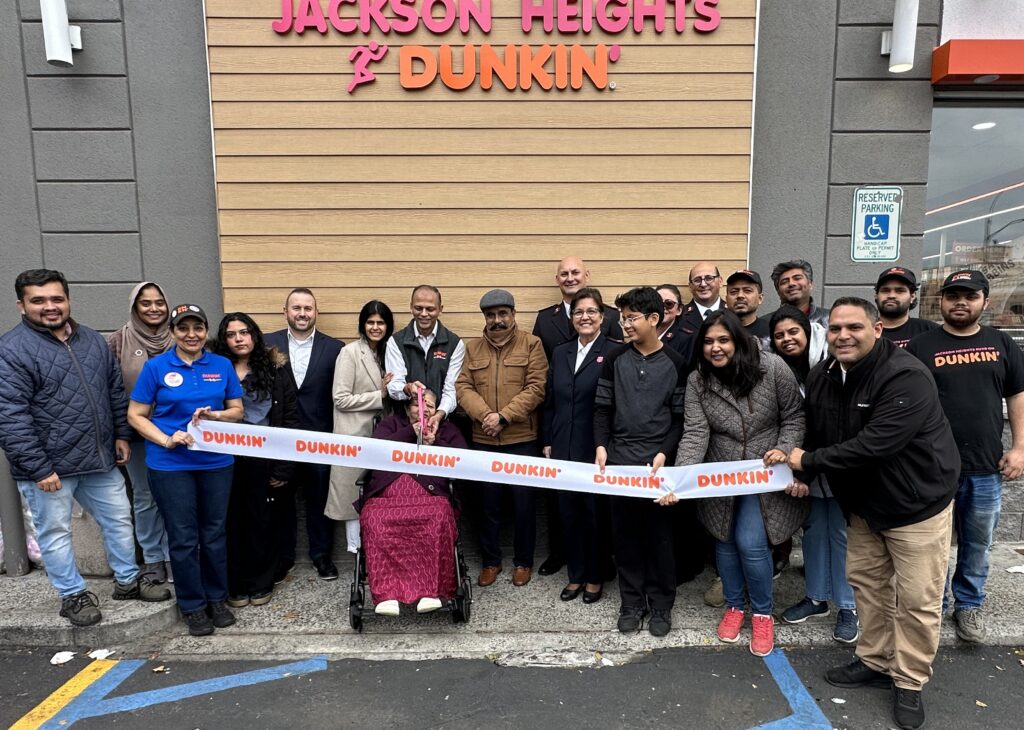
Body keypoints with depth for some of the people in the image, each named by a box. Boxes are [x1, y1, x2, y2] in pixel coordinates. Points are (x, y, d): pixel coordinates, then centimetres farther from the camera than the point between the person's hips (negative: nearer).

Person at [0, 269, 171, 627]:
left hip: (100, 458, 6)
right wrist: (38, 468, -20)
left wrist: (121, 434, 12)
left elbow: (115, 391, 15)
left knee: (119, 519, 15)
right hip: (49, 466, -6)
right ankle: (73, 595, 27)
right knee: (56, 532, 10)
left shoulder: (92, 339, 6)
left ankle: (128, 580, 33)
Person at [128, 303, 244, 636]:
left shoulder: (222, 365, 2)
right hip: (171, 465, -2)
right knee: (183, 538, 7)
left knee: (215, 533, 12)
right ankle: (192, 606, 22)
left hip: (216, 462, 2)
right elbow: (135, 415, -1)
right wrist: (166, 440, -16)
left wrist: (215, 415, -14)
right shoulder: (156, 367, -3)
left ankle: (218, 599, 28)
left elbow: (237, 411, 7)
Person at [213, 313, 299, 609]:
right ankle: (236, 584, 24)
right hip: (226, 457, 1)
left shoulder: (276, 369, 0)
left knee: (261, 519, 7)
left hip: (263, 457, -1)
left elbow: (290, 416, -2)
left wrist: (284, 466, -7)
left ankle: (261, 582, 23)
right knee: (232, 519, 8)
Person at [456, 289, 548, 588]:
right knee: (488, 503, 12)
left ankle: (523, 562, 24)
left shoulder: (532, 344, -1)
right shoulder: (472, 349, 9)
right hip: (483, 440, 3)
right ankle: (490, 561, 27)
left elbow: (536, 389, -9)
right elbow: (463, 387, 1)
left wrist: (503, 416, -17)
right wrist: (484, 414, -16)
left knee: (524, 503, 7)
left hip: (522, 439, -2)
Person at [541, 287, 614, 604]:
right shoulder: (560, 353, 11)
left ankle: (595, 577, 26)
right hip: (564, 447, 5)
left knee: (596, 513, 9)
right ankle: (575, 575, 29)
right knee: (569, 512, 13)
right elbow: (550, 401, 12)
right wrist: (547, 442, 9)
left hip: (596, 448, -5)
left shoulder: (613, 354, -8)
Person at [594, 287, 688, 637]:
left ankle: (661, 605, 21)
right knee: (625, 535, 8)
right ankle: (632, 603, 21)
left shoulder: (675, 363, 0)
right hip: (619, 460, 2)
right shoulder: (615, 360, 5)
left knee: (659, 535, 6)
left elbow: (680, 417, 1)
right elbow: (603, 408, 6)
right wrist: (601, 445, -7)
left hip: (658, 462, -2)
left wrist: (664, 453, -11)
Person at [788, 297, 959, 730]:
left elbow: (876, 444, -35)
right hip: (863, 504, 7)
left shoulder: (907, 377, -28)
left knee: (916, 598, 3)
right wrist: (801, 474, -7)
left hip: (917, 503, -7)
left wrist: (809, 462, -26)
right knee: (865, 581, 16)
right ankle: (876, 662, 35)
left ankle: (910, 683, 22)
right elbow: (816, 433, 8)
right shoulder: (821, 377, -4)